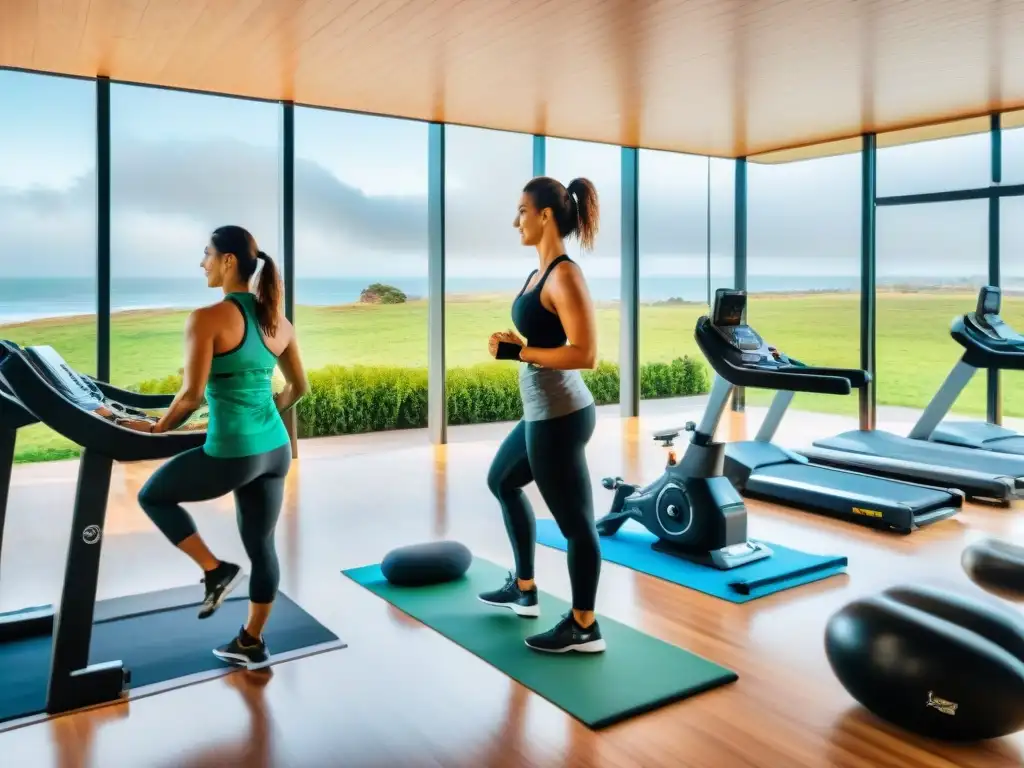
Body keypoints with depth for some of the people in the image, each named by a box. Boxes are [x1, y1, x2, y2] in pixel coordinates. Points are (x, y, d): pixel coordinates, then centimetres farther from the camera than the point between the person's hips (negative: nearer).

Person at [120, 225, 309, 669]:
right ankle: (251, 643, 31)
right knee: (261, 546, 17)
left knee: (153, 496, 21)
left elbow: (191, 395, -17)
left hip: (232, 453, -7)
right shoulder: (277, 322, 7)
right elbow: (299, 388, 15)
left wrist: (158, 427, 0)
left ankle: (215, 571, 16)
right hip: (276, 449, 7)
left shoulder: (208, 318, -13)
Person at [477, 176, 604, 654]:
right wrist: (516, 345, 3)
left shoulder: (564, 275, -17)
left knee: (574, 521, 2)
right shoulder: (541, 272, 11)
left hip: (559, 414, -11)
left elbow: (585, 354, -24)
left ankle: (584, 628, 19)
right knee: (503, 482, 27)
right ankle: (524, 589, 41)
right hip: (544, 411, 11)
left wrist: (518, 352, -19)